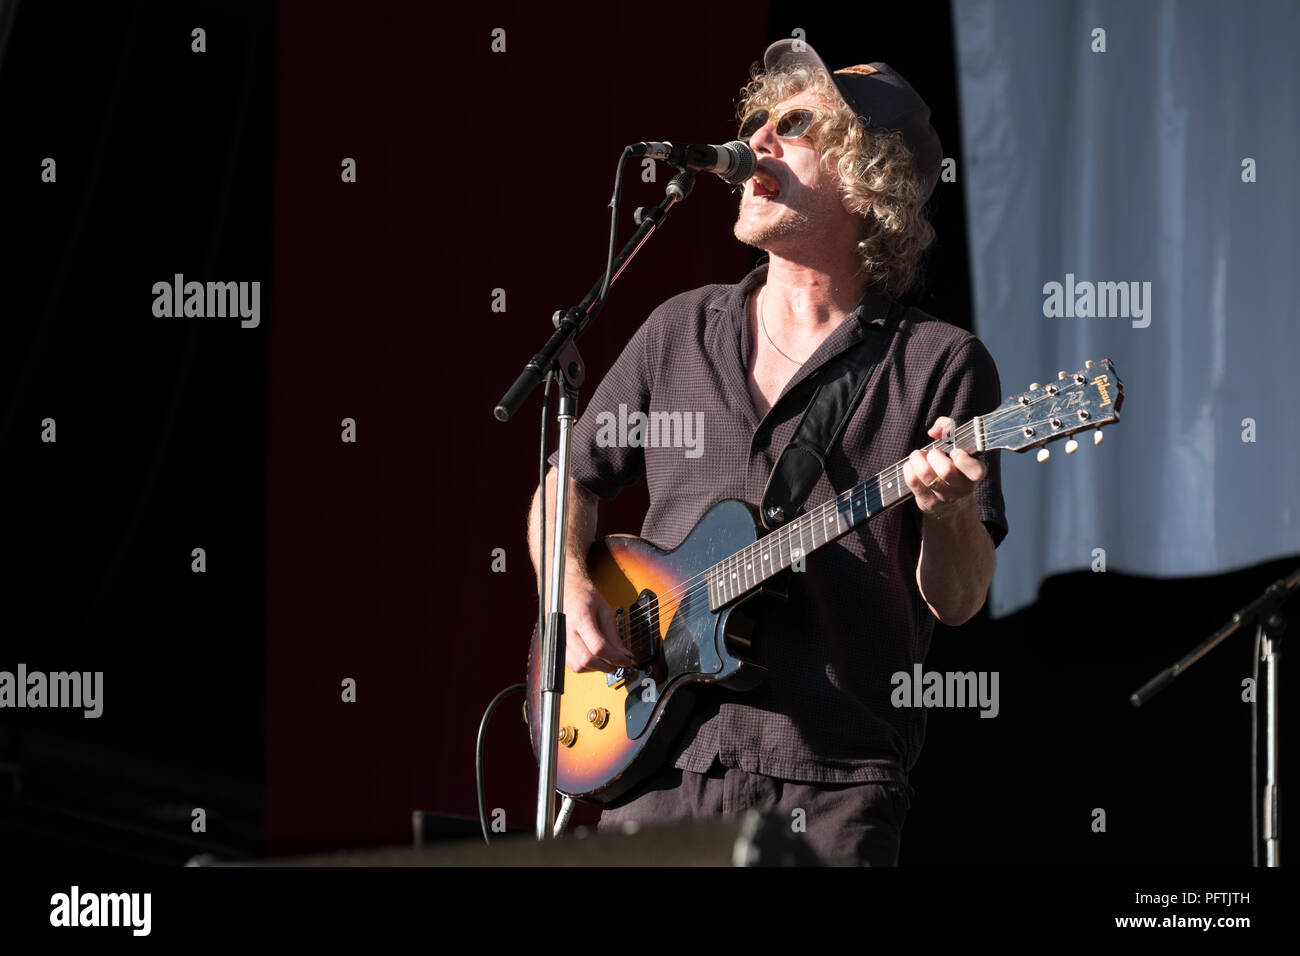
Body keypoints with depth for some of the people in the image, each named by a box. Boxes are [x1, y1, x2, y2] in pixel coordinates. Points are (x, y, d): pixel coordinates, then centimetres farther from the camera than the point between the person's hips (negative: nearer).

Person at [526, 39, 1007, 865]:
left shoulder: (935, 363, 1)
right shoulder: (682, 331, 14)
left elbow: (957, 602, -1)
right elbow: (572, 481, 22)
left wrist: (946, 512, -22)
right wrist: (572, 587, 2)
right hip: (661, 764, 3)